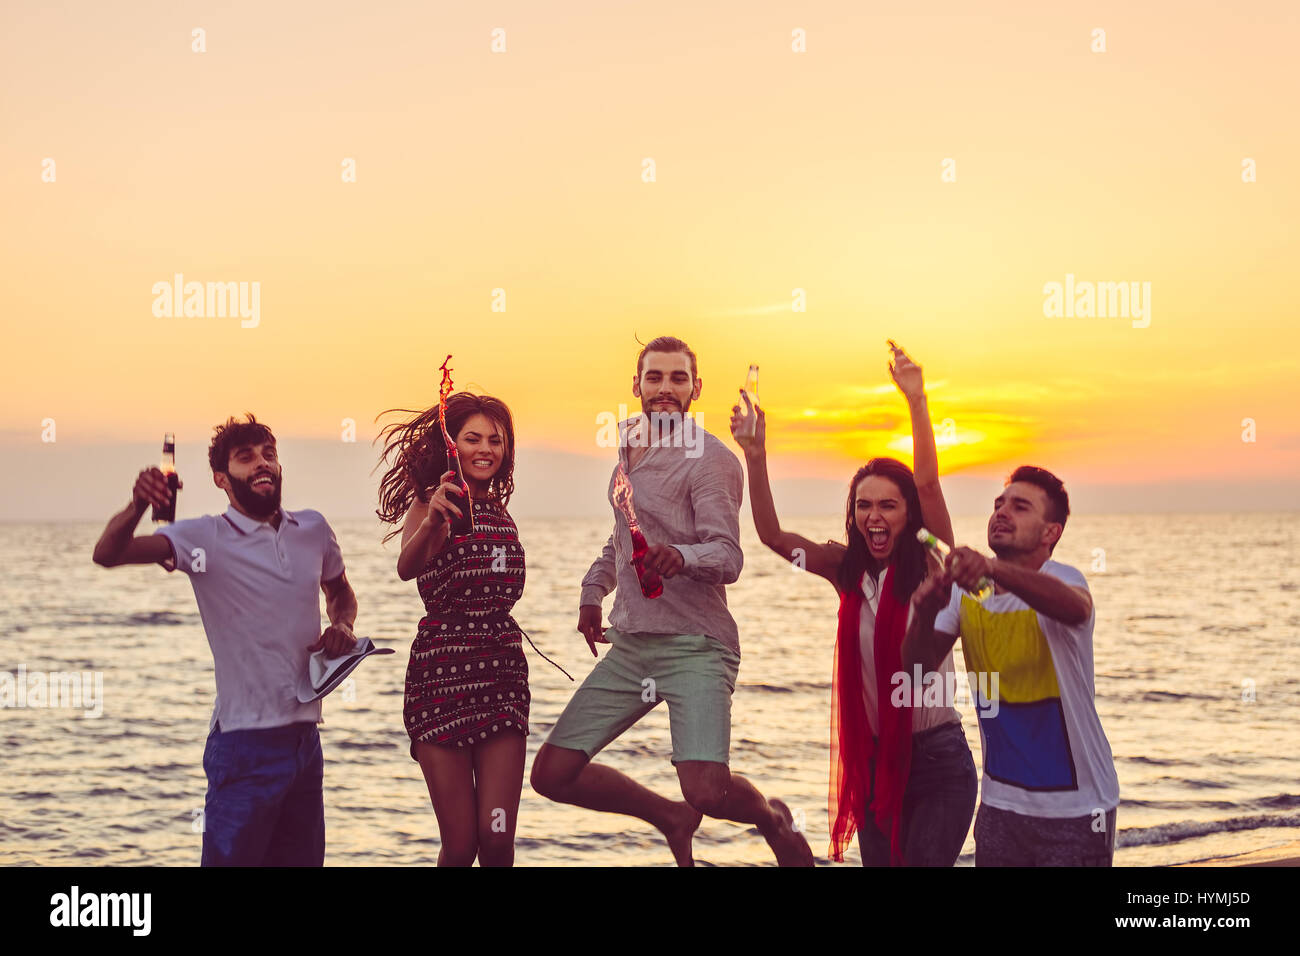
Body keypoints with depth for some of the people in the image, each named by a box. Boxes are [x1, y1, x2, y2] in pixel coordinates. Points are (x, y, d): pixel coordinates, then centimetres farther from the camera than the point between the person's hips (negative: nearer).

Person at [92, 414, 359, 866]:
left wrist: (342, 626, 3)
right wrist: (137, 506, -42)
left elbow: (340, 593, 26)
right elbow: (108, 553, -21)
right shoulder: (207, 538, -7)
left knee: (304, 858, 15)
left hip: (306, 739, 5)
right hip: (245, 742, -5)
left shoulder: (313, 530, 7)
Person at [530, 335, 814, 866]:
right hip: (629, 645, 7)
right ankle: (671, 818, 23)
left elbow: (727, 557, -18)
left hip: (695, 645, -7)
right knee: (553, 773, -1)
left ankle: (773, 820, 13)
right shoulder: (630, 440, 17)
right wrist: (593, 590, 18)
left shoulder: (710, 459, -8)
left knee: (708, 791, -24)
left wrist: (680, 556, -39)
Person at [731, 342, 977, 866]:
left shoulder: (932, 567, -9)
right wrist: (755, 458, -16)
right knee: (879, 860, 10)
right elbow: (772, 535, -5)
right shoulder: (848, 571, 3)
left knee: (927, 858, -12)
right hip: (874, 759, 5)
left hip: (938, 762, -5)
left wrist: (916, 400, -35)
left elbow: (928, 485, -24)